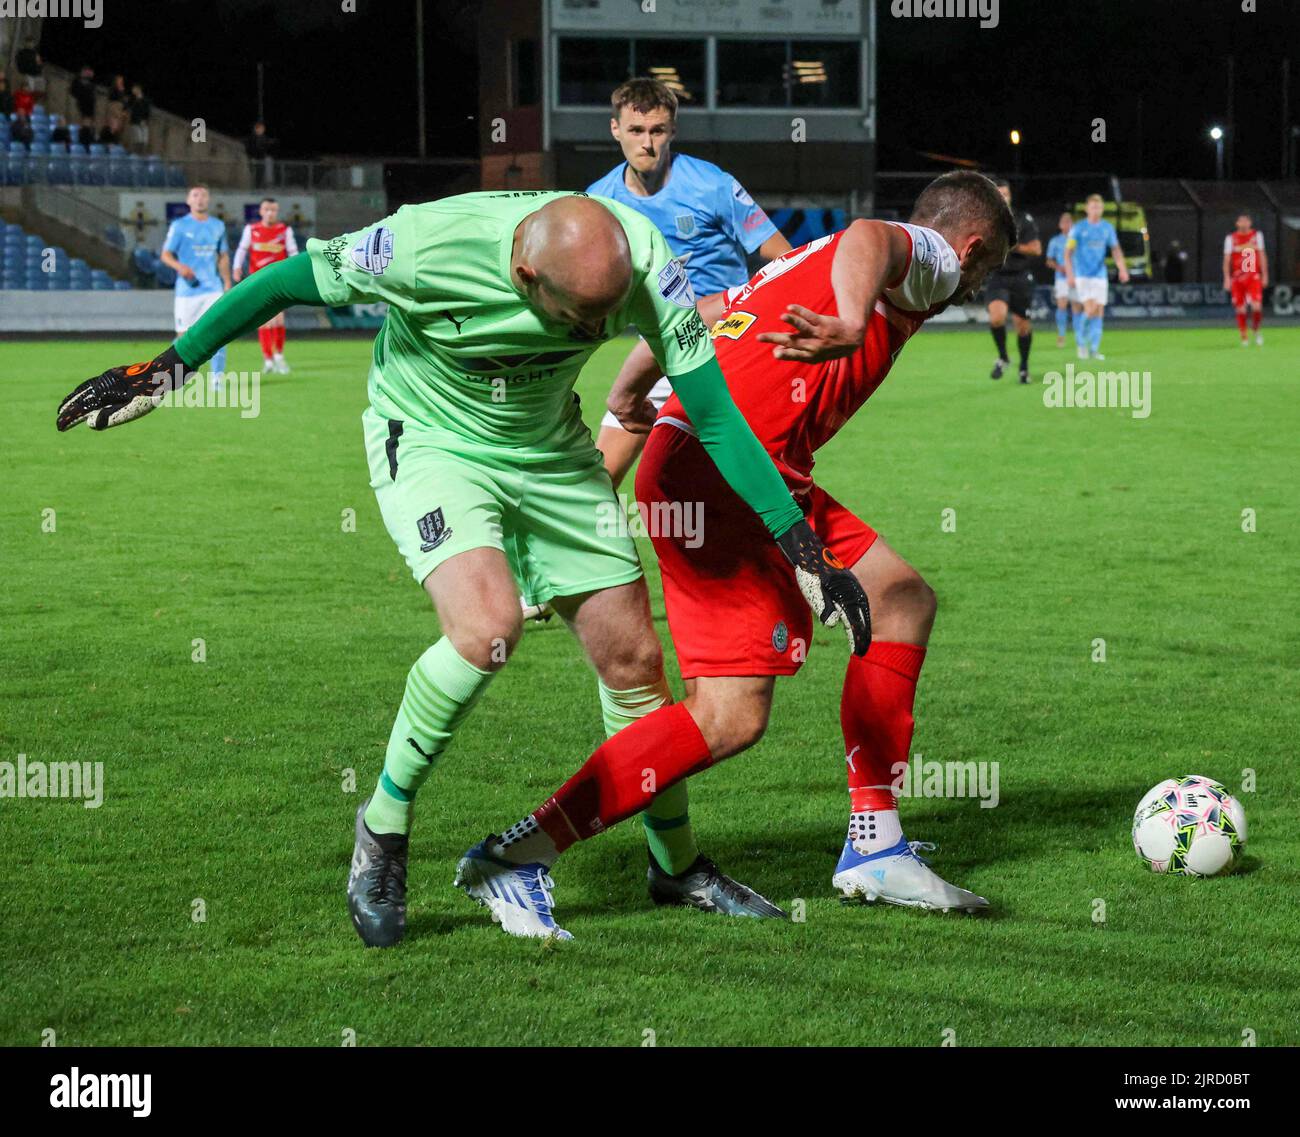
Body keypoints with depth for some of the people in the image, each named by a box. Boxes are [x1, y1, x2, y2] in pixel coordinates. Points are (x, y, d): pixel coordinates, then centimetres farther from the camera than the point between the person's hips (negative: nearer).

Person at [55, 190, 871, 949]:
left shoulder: (640, 262, -26)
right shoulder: (428, 249, -35)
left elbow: (716, 414, -17)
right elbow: (287, 282, -17)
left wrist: (802, 549, -19)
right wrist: (169, 367, -8)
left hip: (551, 453, 4)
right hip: (431, 443, -4)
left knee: (634, 659, 3)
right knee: (488, 628, -28)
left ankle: (679, 869, 25)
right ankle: (384, 829, -6)